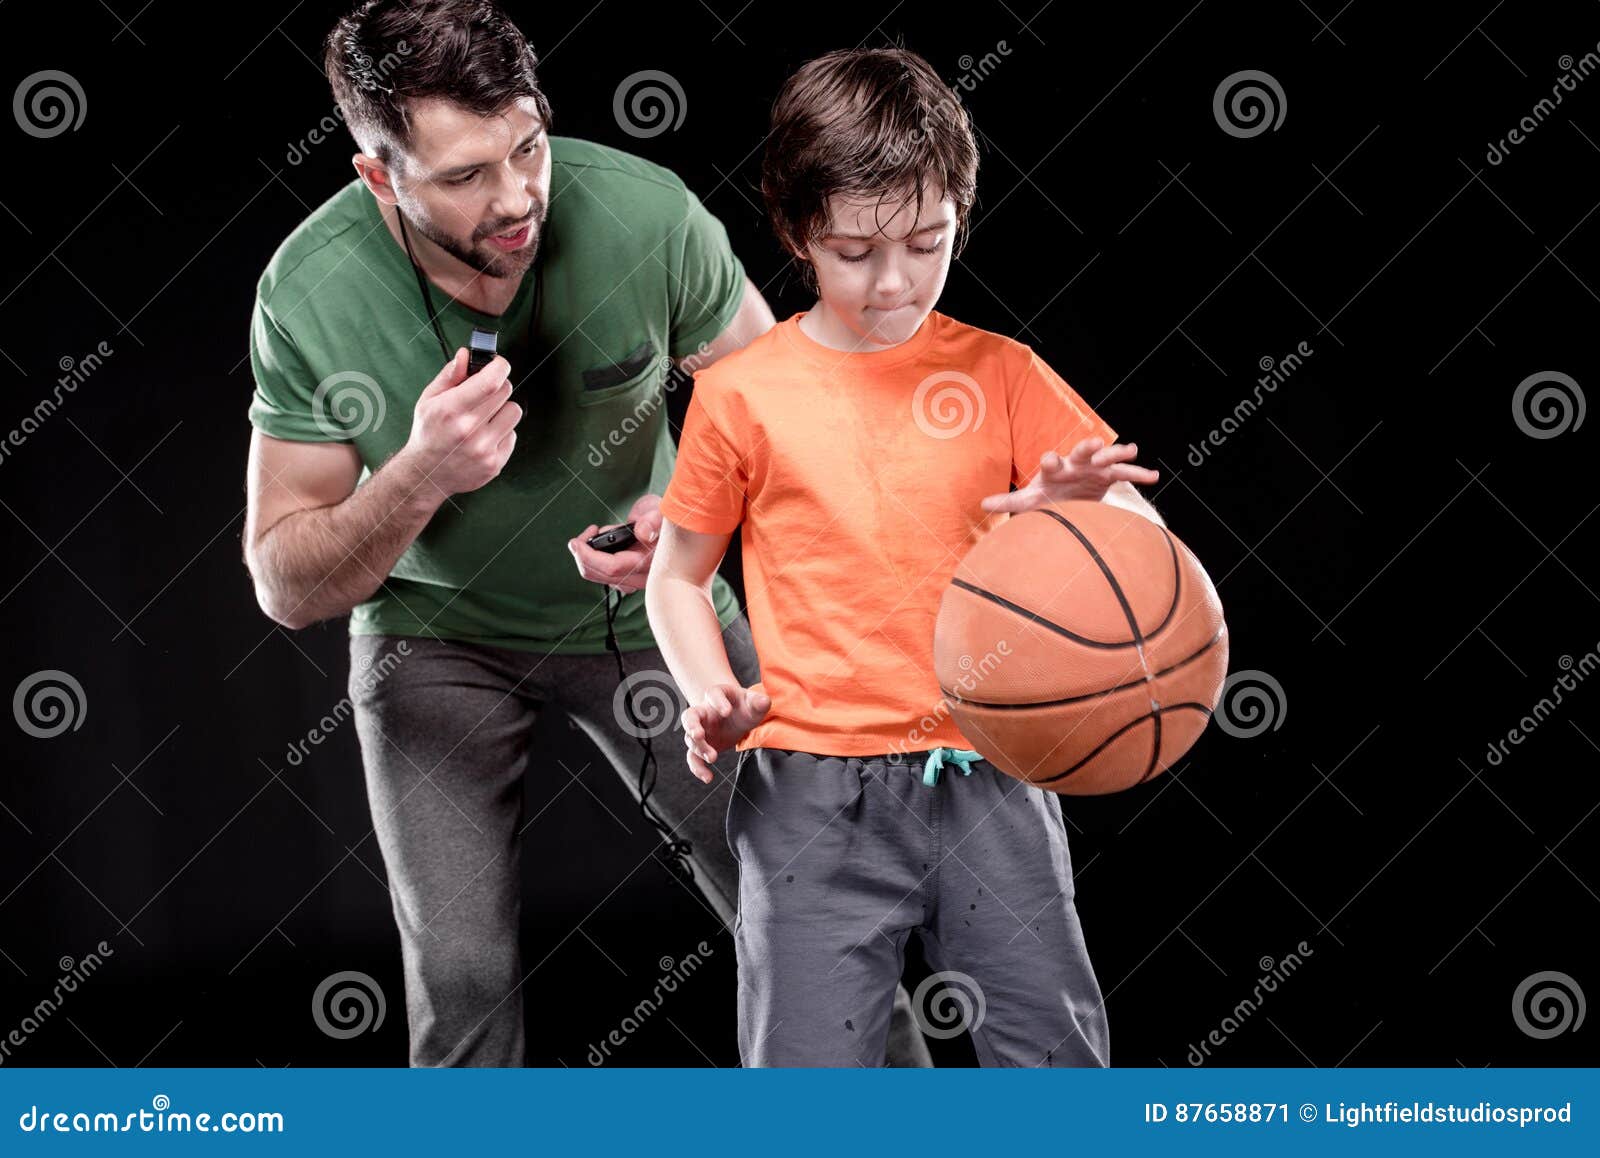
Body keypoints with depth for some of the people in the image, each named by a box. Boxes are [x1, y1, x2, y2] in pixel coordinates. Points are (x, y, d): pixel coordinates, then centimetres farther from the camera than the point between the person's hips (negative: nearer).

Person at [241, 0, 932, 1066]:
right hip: (438, 630, 0)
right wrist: (419, 477, -36)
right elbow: (286, 588, -17)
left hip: (642, 605, 1)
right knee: (461, 975, -8)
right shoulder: (311, 295, -24)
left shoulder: (644, 212, -25)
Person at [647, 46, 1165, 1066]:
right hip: (816, 794, -1)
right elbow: (678, 575, 12)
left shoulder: (1002, 373, 6)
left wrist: (1082, 507, -19)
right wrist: (714, 699, -6)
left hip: (987, 779, 1)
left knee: (1059, 1052, 2)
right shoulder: (742, 391, 3)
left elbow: (1141, 542, 5)